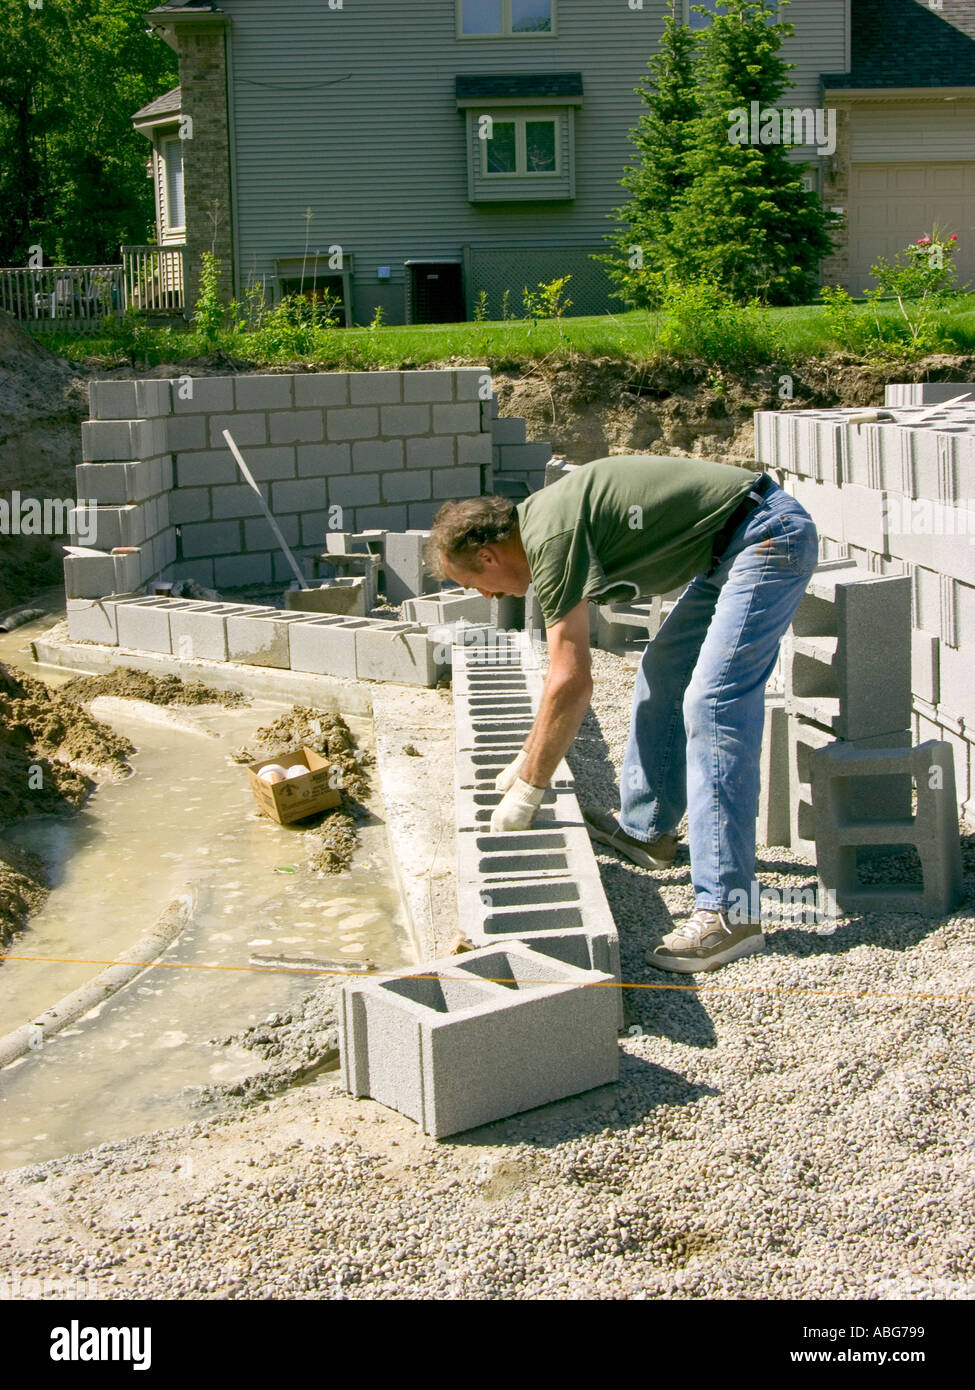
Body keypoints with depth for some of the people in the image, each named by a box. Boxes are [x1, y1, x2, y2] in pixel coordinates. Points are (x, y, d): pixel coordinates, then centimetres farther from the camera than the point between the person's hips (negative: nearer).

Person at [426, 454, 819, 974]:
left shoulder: (551, 538, -18)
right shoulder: (541, 517, 12)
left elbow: (572, 684, -19)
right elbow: (566, 668, 24)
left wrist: (527, 790, -9)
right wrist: (529, 757, 29)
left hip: (767, 536, -11)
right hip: (731, 546, 11)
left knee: (712, 706, -16)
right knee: (663, 673, 19)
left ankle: (728, 912, -16)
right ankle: (645, 828, 35)